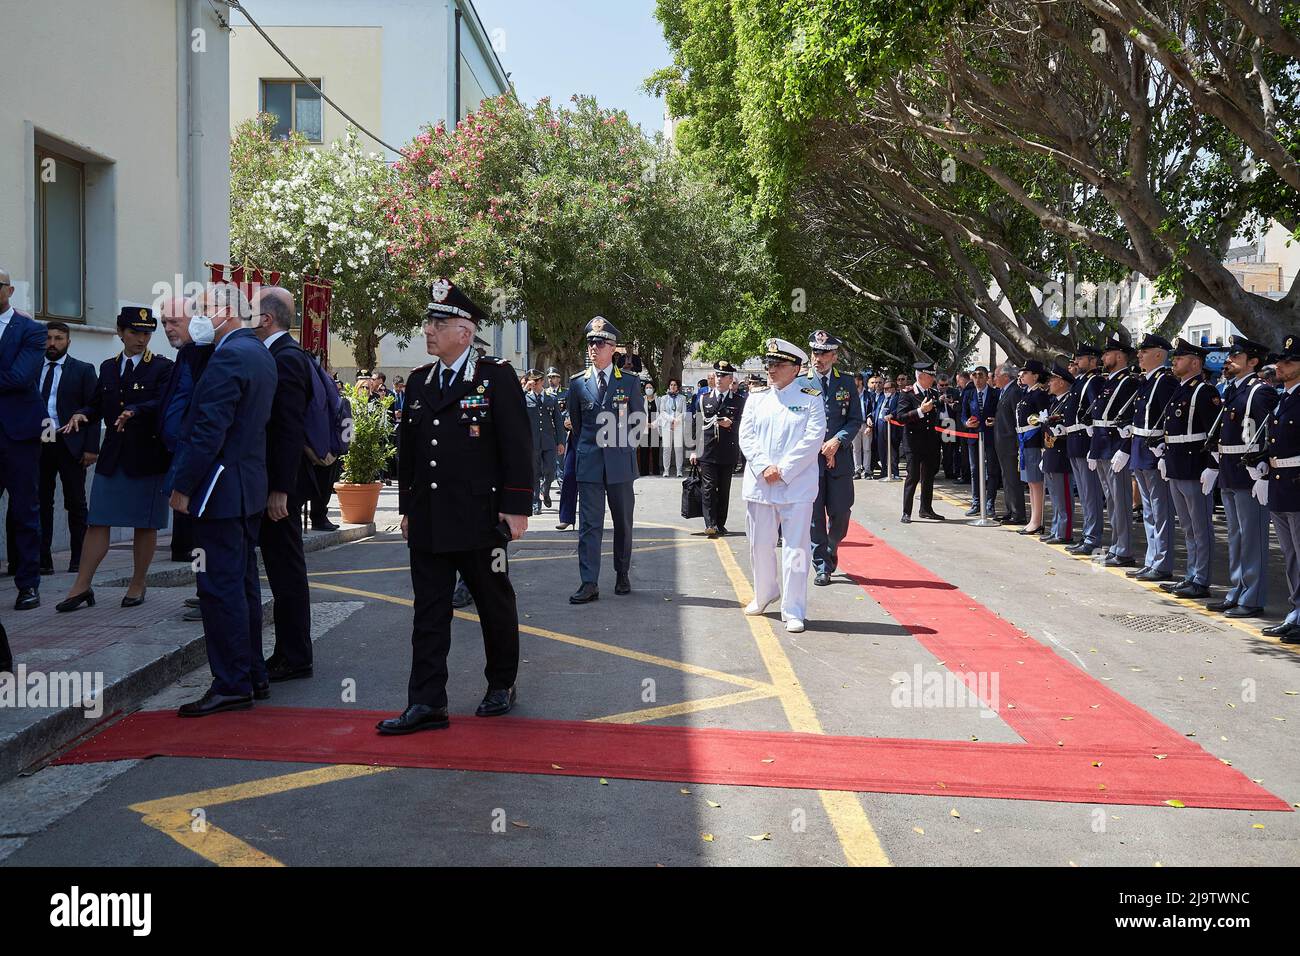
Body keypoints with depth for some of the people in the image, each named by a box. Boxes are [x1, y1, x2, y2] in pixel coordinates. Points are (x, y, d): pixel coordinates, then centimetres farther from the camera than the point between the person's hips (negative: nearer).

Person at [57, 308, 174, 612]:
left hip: (147, 457, -4)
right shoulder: (108, 367, 14)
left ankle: (137, 585, 18)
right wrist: (81, 414, -6)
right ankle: (81, 587, 6)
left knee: (145, 525, 5)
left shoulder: (162, 367, -2)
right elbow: (97, 405, 15)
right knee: (98, 522, 3)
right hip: (112, 458, 4)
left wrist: (135, 411, -34)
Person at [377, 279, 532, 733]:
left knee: (495, 606, 10)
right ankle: (427, 704, 7)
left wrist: (516, 508, -12)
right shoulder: (418, 381, 12)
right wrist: (407, 508, 15)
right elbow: (407, 450, 17)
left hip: (480, 519, -5)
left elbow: (517, 446, -8)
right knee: (429, 612, 4)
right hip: (428, 522, 5)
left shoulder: (497, 376, -6)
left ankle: (502, 685, 28)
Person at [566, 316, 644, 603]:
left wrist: (625, 446, 5)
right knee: (589, 524, -4)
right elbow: (575, 424, 14)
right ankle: (589, 583, -5)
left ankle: (622, 575, 23)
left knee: (623, 522, 10)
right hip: (589, 463, 0)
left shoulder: (630, 382, 4)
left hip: (620, 463, 0)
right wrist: (581, 453, 12)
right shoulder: (578, 382, 7)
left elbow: (639, 420, 9)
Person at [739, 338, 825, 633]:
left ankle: (793, 612, 2)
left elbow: (813, 439, -9)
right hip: (759, 485, 4)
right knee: (760, 546, 12)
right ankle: (764, 595, 33)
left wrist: (783, 471, -15)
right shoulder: (757, 396, 10)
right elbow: (746, 435, 3)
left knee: (795, 549, -4)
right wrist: (763, 467, -11)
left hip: (796, 486, -4)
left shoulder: (811, 398, -1)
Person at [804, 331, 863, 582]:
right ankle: (822, 567, 9)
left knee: (840, 513, 4)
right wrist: (819, 447, -6)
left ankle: (831, 551, 30)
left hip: (840, 459, 2)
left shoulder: (846, 383, 8)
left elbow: (856, 420, 7)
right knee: (814, 515, 0)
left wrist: (837, 441, -10)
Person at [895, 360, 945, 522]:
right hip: (915, 443, -6)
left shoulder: (934, 394, 11)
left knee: (928, 477, 13)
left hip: (931, 443, 6)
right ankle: (906, 513, -1)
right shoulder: (907, 395, -9)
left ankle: (926, 509, 24)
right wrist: (920, 411, -25)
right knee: (913, 477, -6)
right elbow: (901, 418, -18)